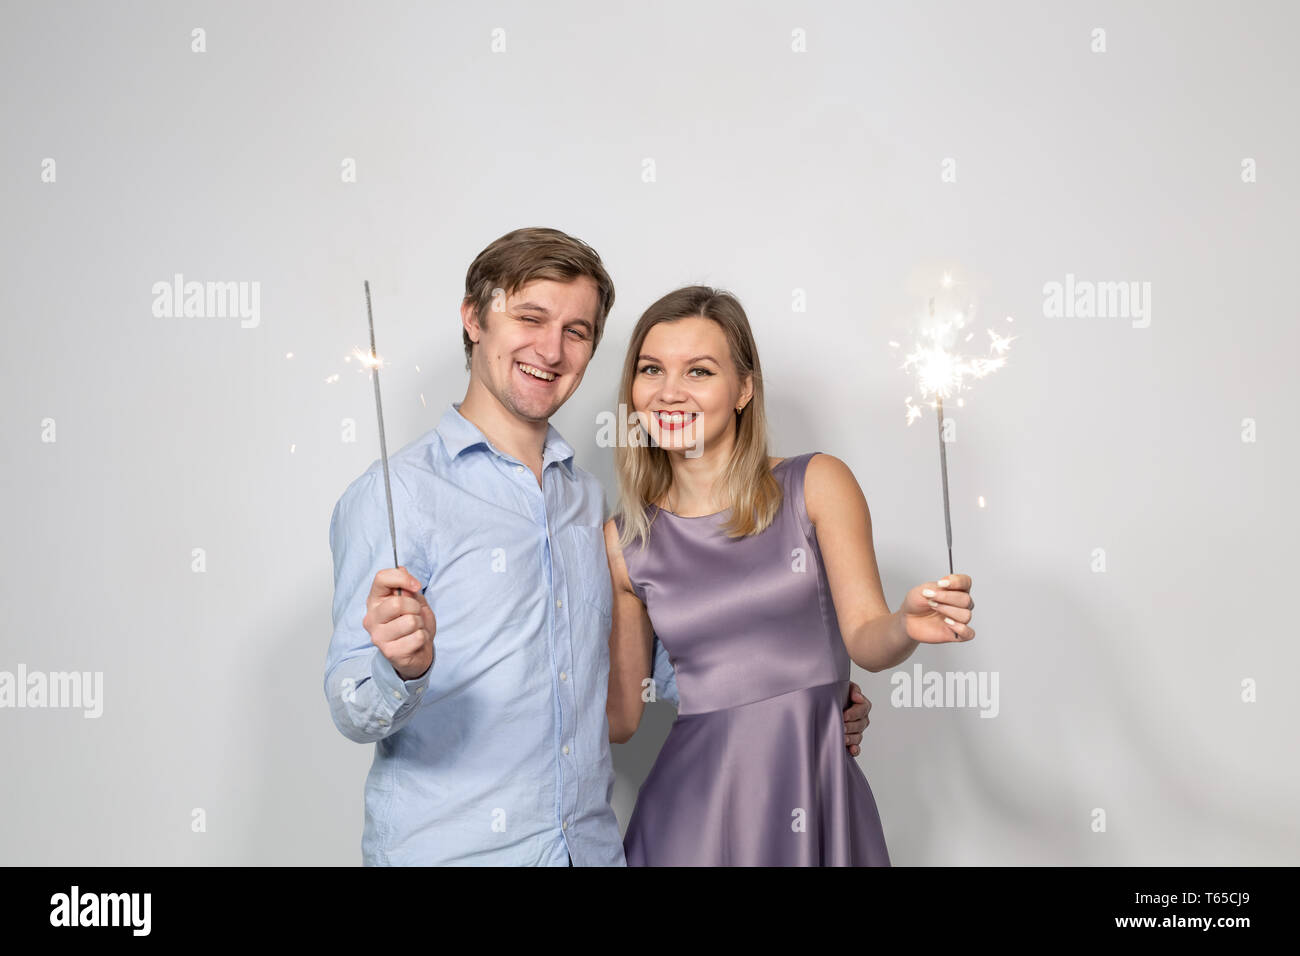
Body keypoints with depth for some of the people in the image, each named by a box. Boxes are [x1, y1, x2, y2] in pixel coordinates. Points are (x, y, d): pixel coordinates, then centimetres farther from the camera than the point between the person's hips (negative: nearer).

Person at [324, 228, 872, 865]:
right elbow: (355, 711, -13)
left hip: (592, 844, 6)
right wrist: (403, 670, -34)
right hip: (445, 848, -5)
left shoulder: (591, 500, 8)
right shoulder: (393, 494, -11)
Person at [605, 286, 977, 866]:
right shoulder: (623, 541, 1)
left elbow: (865, 638, -7)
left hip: (815, 794, 0)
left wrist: (907, 625, -27)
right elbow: (619, 716, 7)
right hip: (694, 805, 1)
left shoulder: (818, 485, -3)